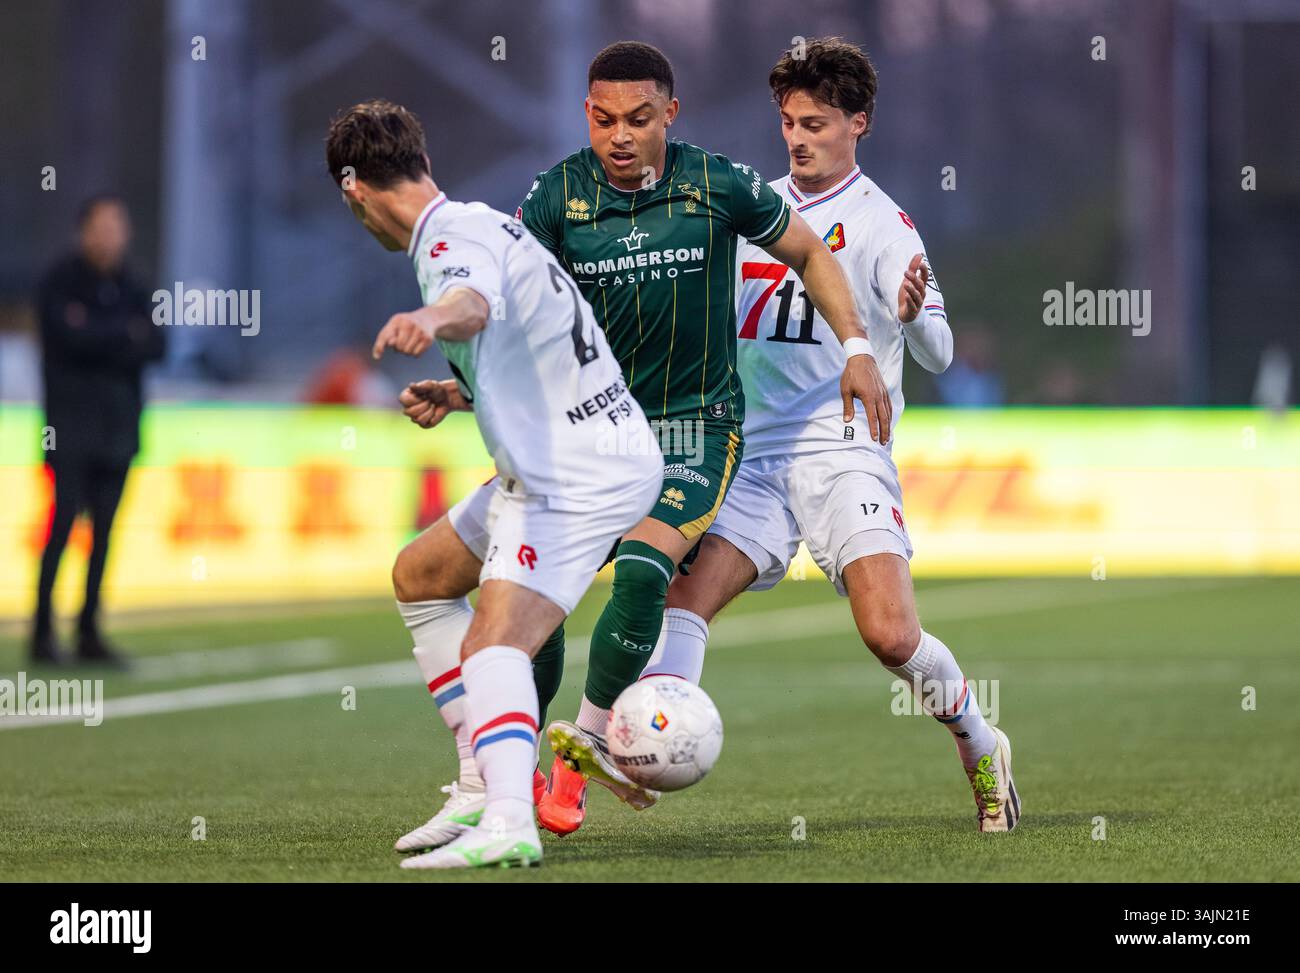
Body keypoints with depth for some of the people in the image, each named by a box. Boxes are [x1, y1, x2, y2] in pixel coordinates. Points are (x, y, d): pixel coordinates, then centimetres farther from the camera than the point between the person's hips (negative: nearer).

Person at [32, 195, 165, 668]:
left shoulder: (129, 288, 14)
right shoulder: (60, 282, -2)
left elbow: (156, 346, 4)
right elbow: (71, 339, -15)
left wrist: (99, 339, -11)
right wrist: (128, 334, -6)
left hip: (118, 427, 5)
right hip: (70, 426, -5)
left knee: (103, 530, 3)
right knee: (64, 520, -11)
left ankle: (90, 632, 7)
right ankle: (43, 632, -9)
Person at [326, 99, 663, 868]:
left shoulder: (455, 237, -16)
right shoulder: (483, 223, 15)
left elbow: (474, 301, -43)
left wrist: (433, 320, -64)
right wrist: (457, 395, 18)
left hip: (579, 480, -11)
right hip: (549, 472, 11)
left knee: (492, 645, -26)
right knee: (420, 576, 25)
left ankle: (508, 823, -46)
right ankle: (490, 780, 23)